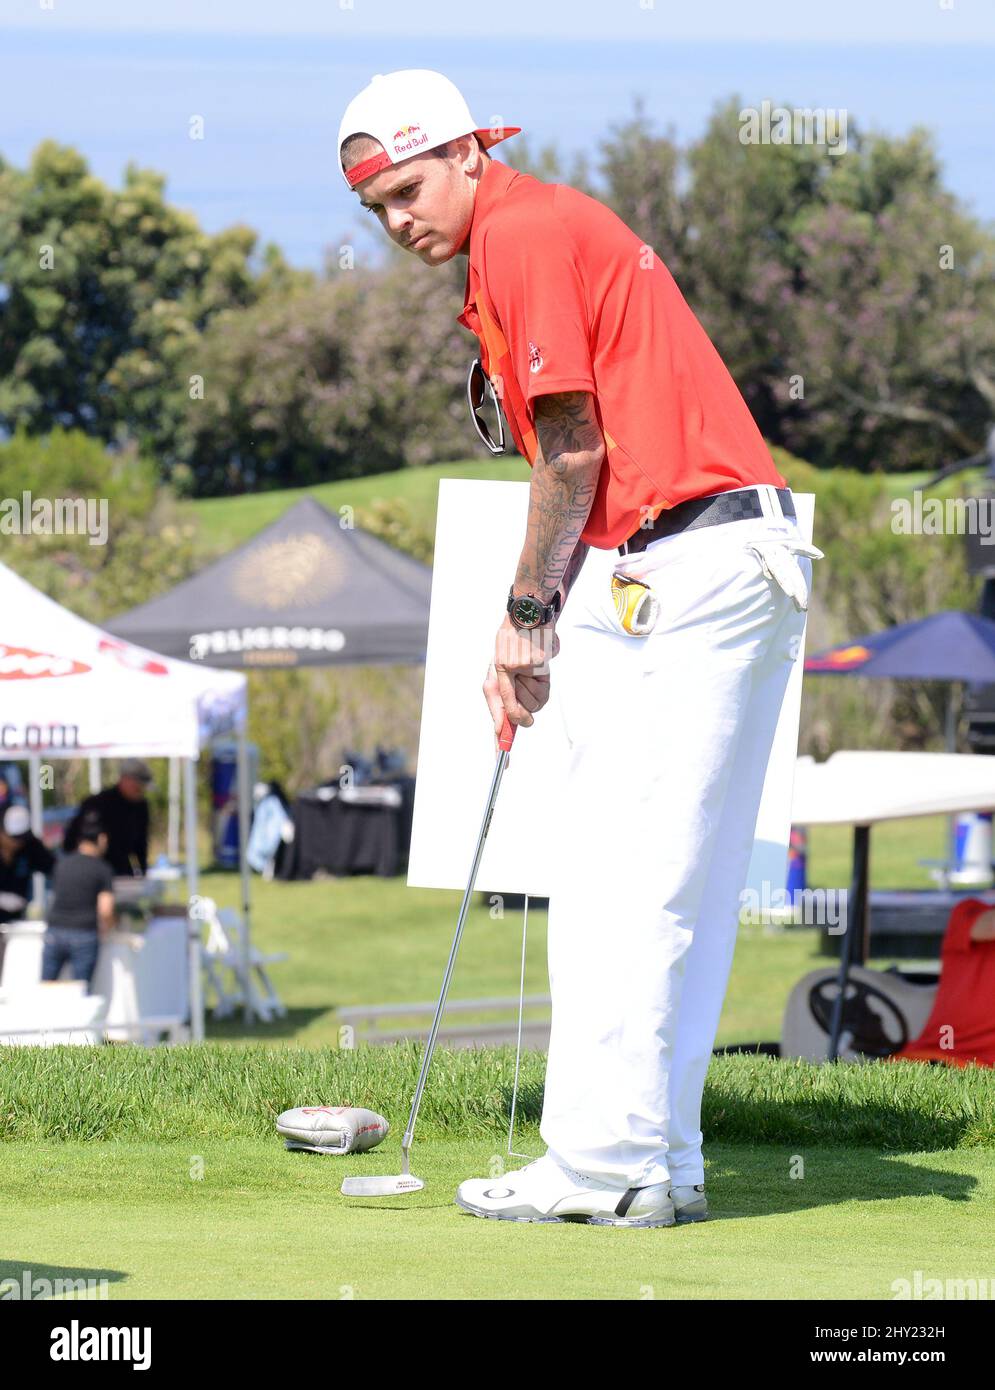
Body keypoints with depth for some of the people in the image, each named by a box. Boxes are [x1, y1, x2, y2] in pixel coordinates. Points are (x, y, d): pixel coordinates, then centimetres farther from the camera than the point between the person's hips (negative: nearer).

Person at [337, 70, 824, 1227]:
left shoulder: (523, 232, -7)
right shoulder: (544, 232, 24)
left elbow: (576, 451, -11)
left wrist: (529, 614, -1)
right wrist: (530, 629, 16)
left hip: (688, 563, -10)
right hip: (733, 565, 10)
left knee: (626, 883, -10)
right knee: (677, 888, 9)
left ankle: (606, 1166, -10)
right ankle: (656, 1163, 11)